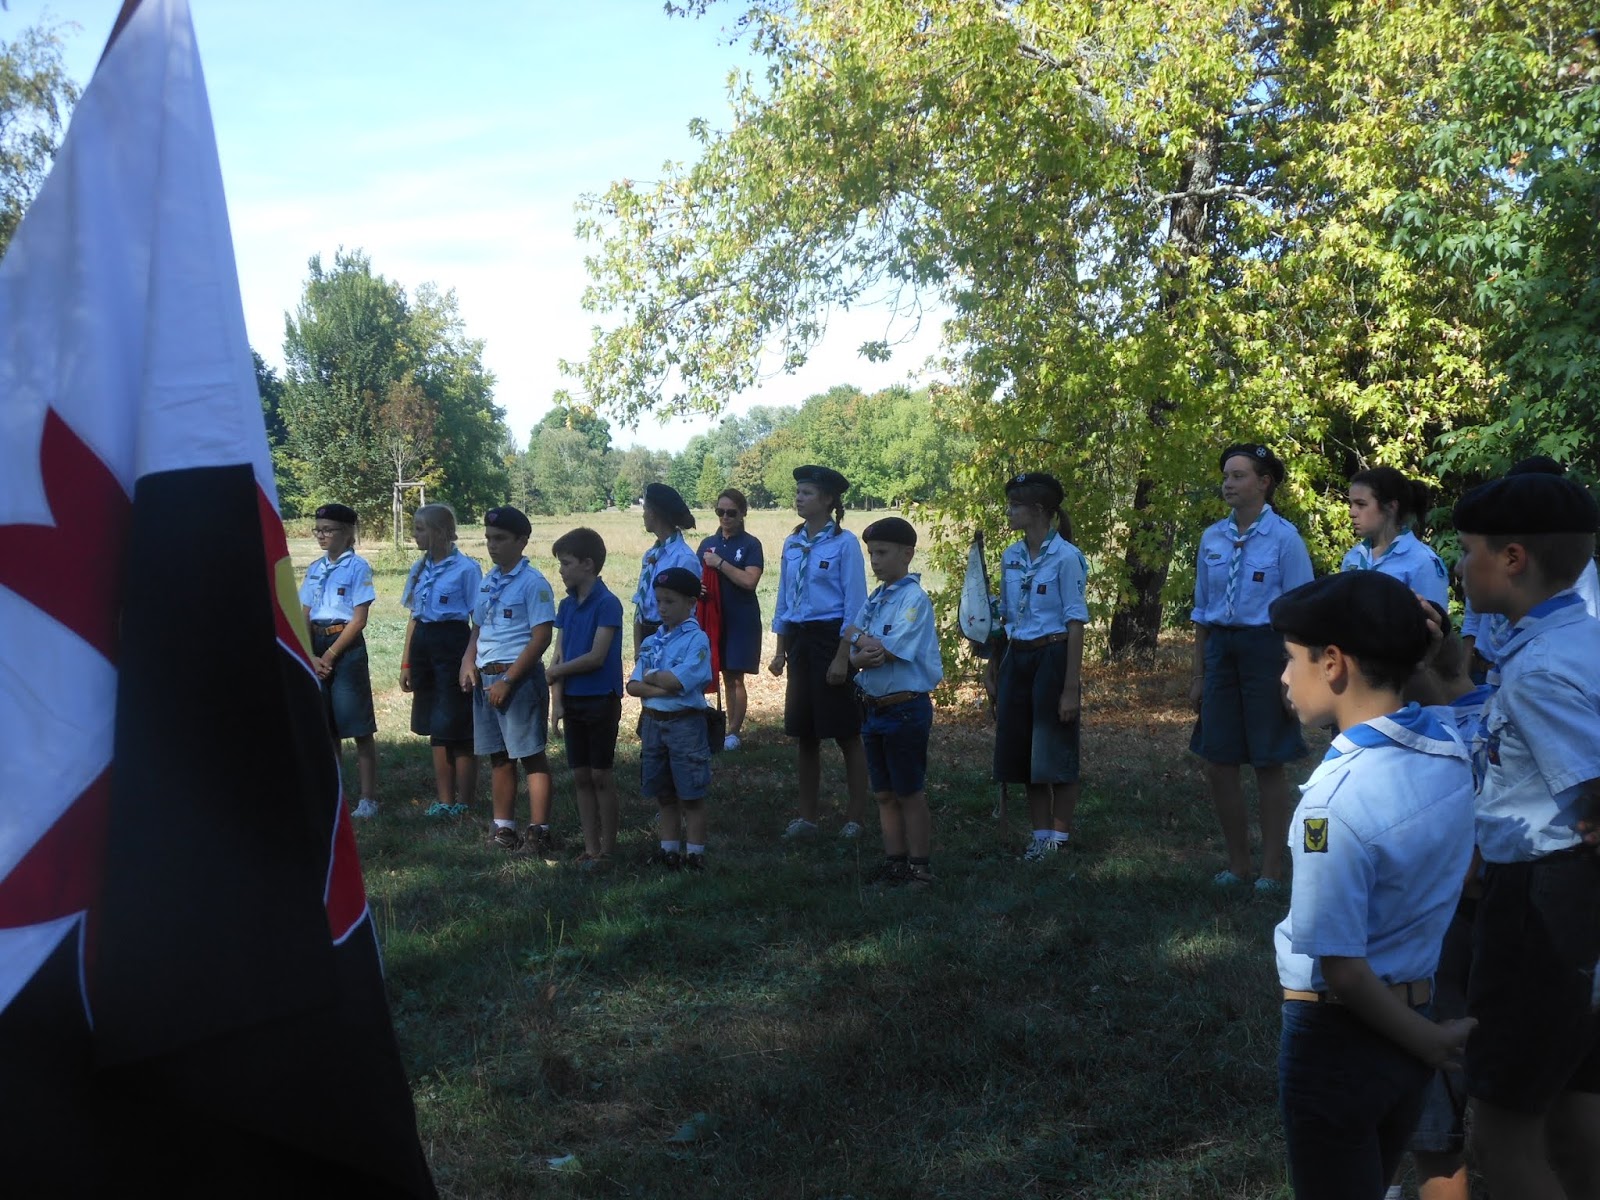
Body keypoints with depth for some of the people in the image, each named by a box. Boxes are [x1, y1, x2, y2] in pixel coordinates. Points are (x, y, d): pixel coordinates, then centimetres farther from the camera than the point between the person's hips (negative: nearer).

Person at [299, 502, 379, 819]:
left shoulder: (357, 567, -6)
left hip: (347, 647, -6)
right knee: (325, 726, 11)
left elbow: (359, 619, -10)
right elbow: (305, 617, 8)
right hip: (317, 649, 6)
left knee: (359, 727, -3)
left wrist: (330, 655, -11)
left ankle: (367, 798, 1)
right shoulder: (314, 569, 11)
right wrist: (312, 656, -5)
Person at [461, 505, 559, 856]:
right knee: (499, 757, 13)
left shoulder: (533, 583, -10)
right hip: (485, 678, 8)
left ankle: (539, 831, -1)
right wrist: (468, 662, 2)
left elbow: (541, 637, -15)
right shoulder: (488, 582, 13)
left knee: (531, 755, -4)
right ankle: (504, 830, 21)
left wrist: (507, 680, -18)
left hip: (519, 678, -8)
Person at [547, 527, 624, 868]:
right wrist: (557, 700, -2)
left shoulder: (607, 604, -14)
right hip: (573, 701, 7)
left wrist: (556, 671, -7)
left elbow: (596, 657, -19)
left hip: (601, 700, -7)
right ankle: (590, 848, 17)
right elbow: (559, 656, 7)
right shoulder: (567, 605, 8)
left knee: (601, 776, 0)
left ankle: (607, 849, 10)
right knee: (581, 777, 9)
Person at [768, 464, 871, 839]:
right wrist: (780, 651, 13)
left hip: (832, 637, -6)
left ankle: (855, 816, 11)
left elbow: (854, 605, -11)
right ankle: (808, 814, 21)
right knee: (804, 732, 11)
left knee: (846, 732, 2)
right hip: (799, 640, 6)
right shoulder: (792, 544, 9)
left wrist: (843, 657, -15)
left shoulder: (844, 543, -9)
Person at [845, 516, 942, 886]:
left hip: (905, 707, -8)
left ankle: (919, 867, 13)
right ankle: (894, 863, 24)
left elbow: (889, 649, -22)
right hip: (873, 706, 8)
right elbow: (854, 657, 5)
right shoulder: (874, 600, 10)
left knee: (910, 794, 3)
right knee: (885, 794, 14)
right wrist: (864, 655, -18)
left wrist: (856, 636, -5)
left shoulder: (915, 599, -13)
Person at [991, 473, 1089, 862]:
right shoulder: (1010, 557, 8)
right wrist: (996, 674, 13)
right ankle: (1040, 836, 20)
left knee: (1057, 754, 1)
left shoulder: (1065, 557, -11)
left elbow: (1075, 622, -12)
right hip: (1016, 658, 7)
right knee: (1023, 753, 9)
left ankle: (1059, 839, 12)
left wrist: (1071, 687, -16)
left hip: (1053, 656, -7)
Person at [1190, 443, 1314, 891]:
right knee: (1218, 761, 6)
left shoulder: (1284, 537, -7)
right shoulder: (1212, 538, 8)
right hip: (1221, 649, 5)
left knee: (1269, 763, 3)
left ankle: (1272, 868, 15)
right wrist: (1199, 674, 13)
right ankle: (1237, 862, 21)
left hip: (1266, 648, -5)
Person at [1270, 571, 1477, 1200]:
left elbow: (1341, 966, -25)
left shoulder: (1335, 801, -29)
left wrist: (1426, 1040, -12)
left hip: (1339, 1036, -7)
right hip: (1417, 1006, 7)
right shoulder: (1449, 746, -8)